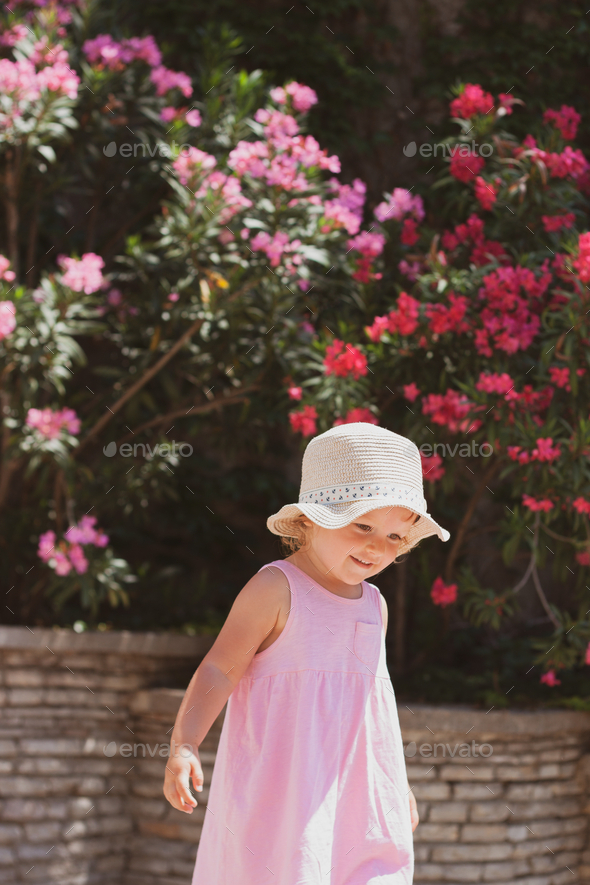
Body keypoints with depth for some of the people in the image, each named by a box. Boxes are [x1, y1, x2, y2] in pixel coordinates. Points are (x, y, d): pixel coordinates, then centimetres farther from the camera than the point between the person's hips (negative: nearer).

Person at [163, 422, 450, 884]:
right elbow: (220, 670, -13)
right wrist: (184, 745, -26)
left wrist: (395, 783, 31)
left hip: (354, 792, 7)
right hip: (279, 791, -7)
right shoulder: (276, 589, -9)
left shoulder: (373, 605, 13)